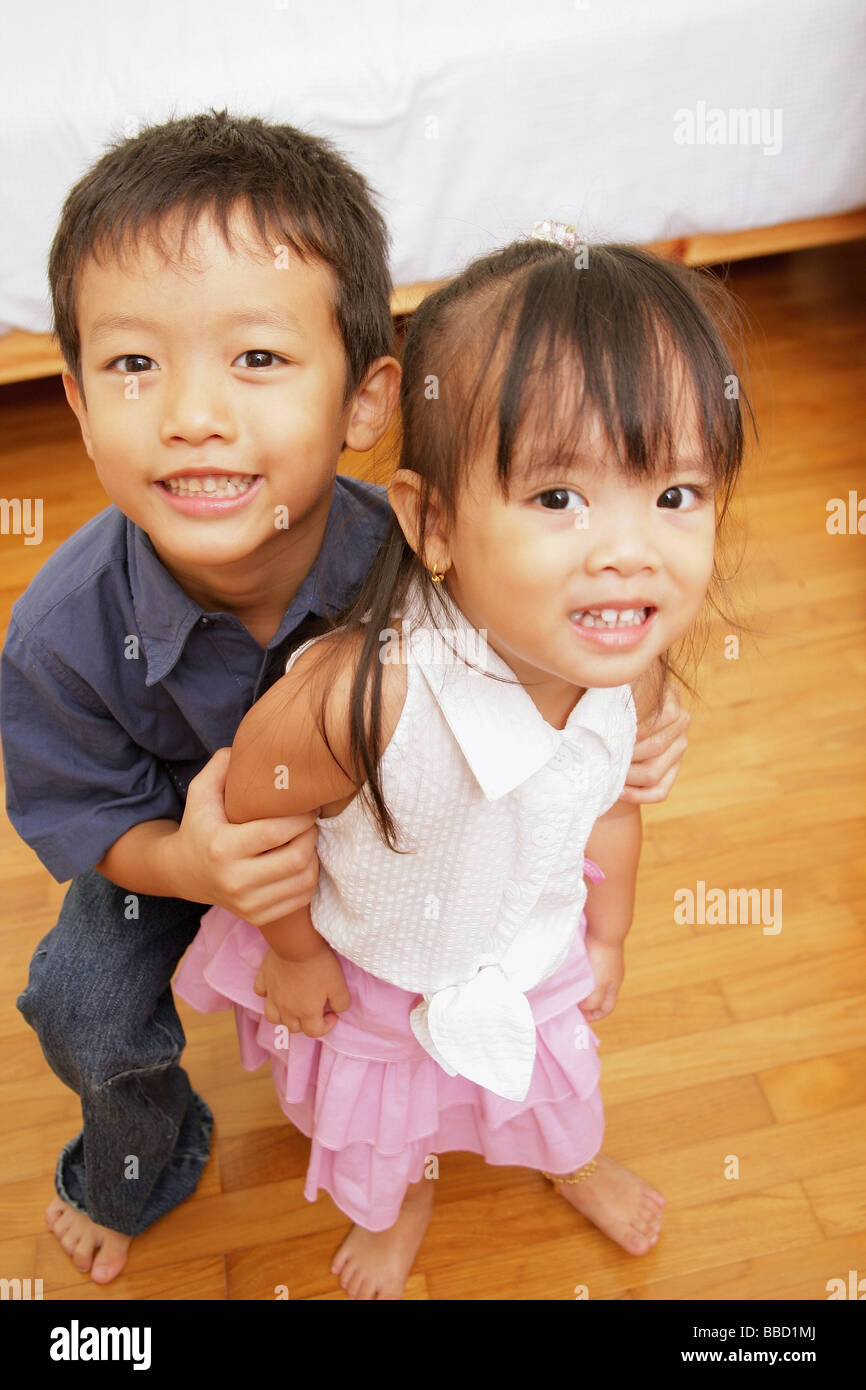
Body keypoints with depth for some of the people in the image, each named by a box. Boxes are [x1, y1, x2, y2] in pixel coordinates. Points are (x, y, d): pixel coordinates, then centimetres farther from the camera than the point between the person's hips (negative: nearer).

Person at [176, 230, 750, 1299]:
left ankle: (572, 1160, 72)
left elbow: (609, 802, -6)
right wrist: (295, 949, -9)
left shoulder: (623, 660, -26)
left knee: (555, 1077, 34)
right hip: (368, 974, -3)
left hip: (537, 963, 3)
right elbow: (250, 811, -25)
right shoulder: (364, 694, -46)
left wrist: (609, 931, 9)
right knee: (376, 1124, 30)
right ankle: (397, 1206, 68)